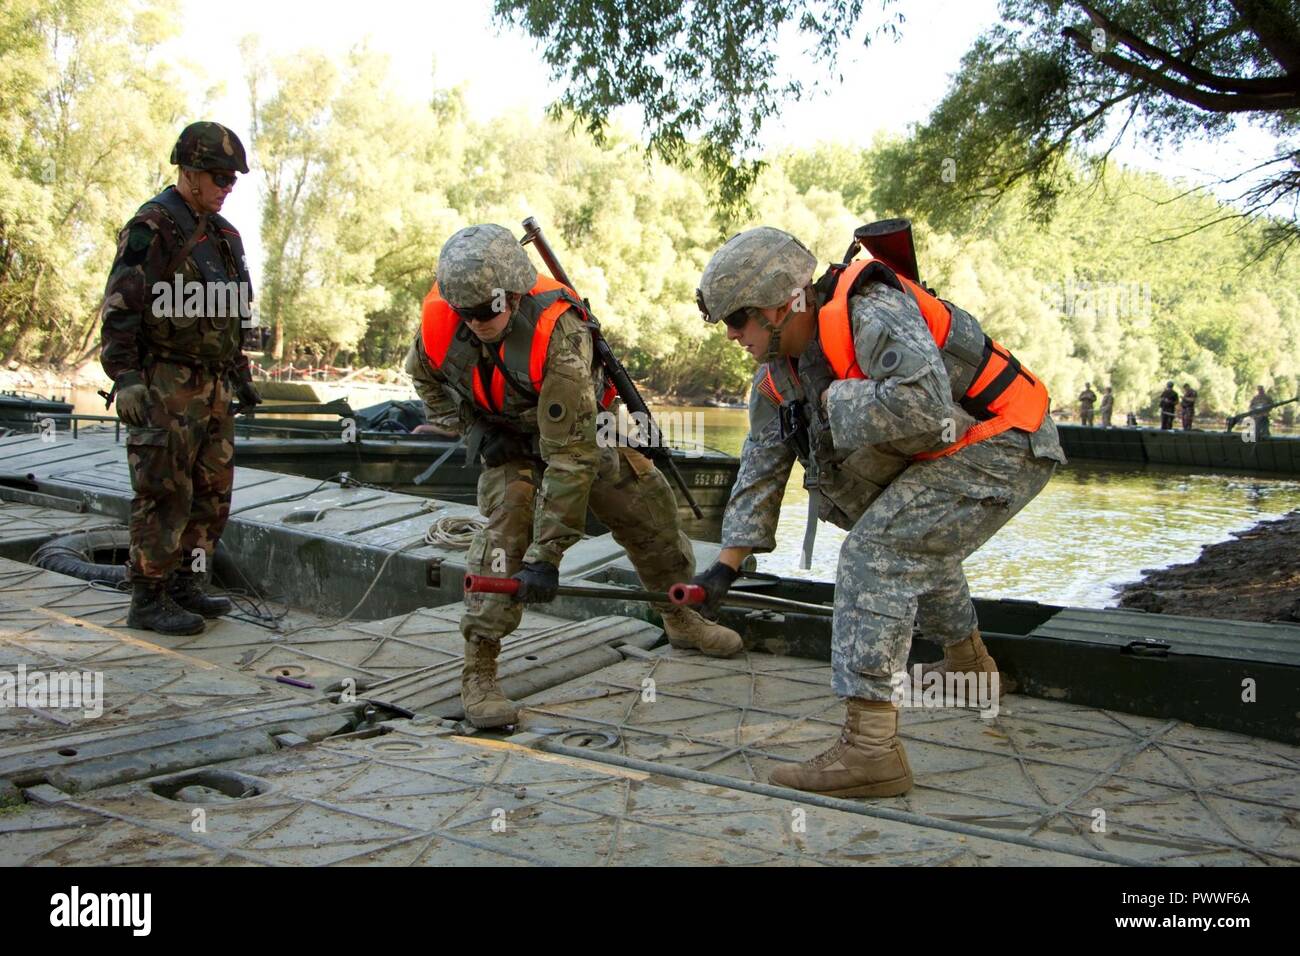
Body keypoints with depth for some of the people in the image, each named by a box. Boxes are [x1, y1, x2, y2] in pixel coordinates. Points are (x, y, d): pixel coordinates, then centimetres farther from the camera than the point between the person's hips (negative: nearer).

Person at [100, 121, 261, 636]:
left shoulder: (222, 233, 17)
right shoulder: (151, 227, -10)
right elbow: (120, 308, -15)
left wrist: (240, 374, 23)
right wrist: (125, 378, -23)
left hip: (211, 387, 9)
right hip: (164, 386, -8)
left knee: (212, 492, 11)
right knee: (165, 495, -5)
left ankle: (184, 584, 23)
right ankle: (148, 600, 4)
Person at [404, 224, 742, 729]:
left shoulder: (559, 333, -42)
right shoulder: (440, 321, -28)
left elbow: (571, 455, -43)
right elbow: (423, 372, 0)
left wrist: (547, 554, -44)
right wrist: (466, 426, -12)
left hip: (575, 428, -1)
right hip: (504, 438, 1)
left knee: (650, 505, 4)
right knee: (505, 527, -23)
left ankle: (680, 617, 30)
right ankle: (477, 670, -21)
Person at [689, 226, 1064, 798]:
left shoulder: (872, 313, -27)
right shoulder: (778, 377, 1)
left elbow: (923, 408, -42)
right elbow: (761, 469, 8)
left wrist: (835, 399, -26)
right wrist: (726, 565, 5)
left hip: (1002, 447, -10)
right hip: (947, 455, 10)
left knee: (877, 553, -22)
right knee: (919, 550, 31)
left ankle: (871, 747, -25)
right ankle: (967, 663, 59)